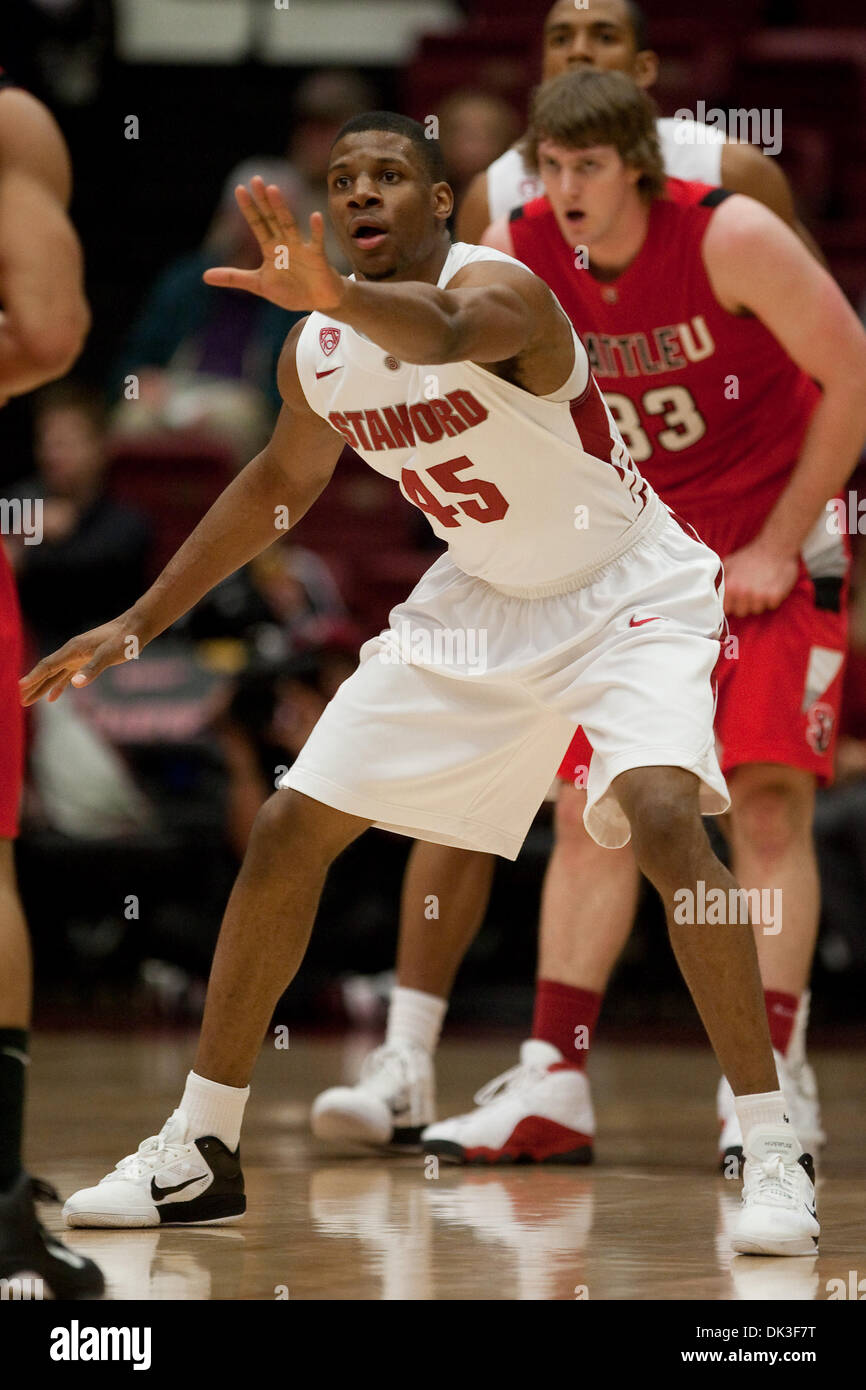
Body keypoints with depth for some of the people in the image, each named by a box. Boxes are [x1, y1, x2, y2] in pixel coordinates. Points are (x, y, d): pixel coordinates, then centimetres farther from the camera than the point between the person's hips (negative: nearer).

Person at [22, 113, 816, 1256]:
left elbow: (443, 333, -53)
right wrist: (137, 625, 14)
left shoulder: (500, 288, -27)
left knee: (662, 815, -31)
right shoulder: (318, 353, -5)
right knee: (288, 832, 1)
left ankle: (771, 1149, -21)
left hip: (629, 593, -7)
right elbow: (279, 484, 15)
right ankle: (199, 1152, 14)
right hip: (478, 603, 7)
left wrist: (335, 296, -74)